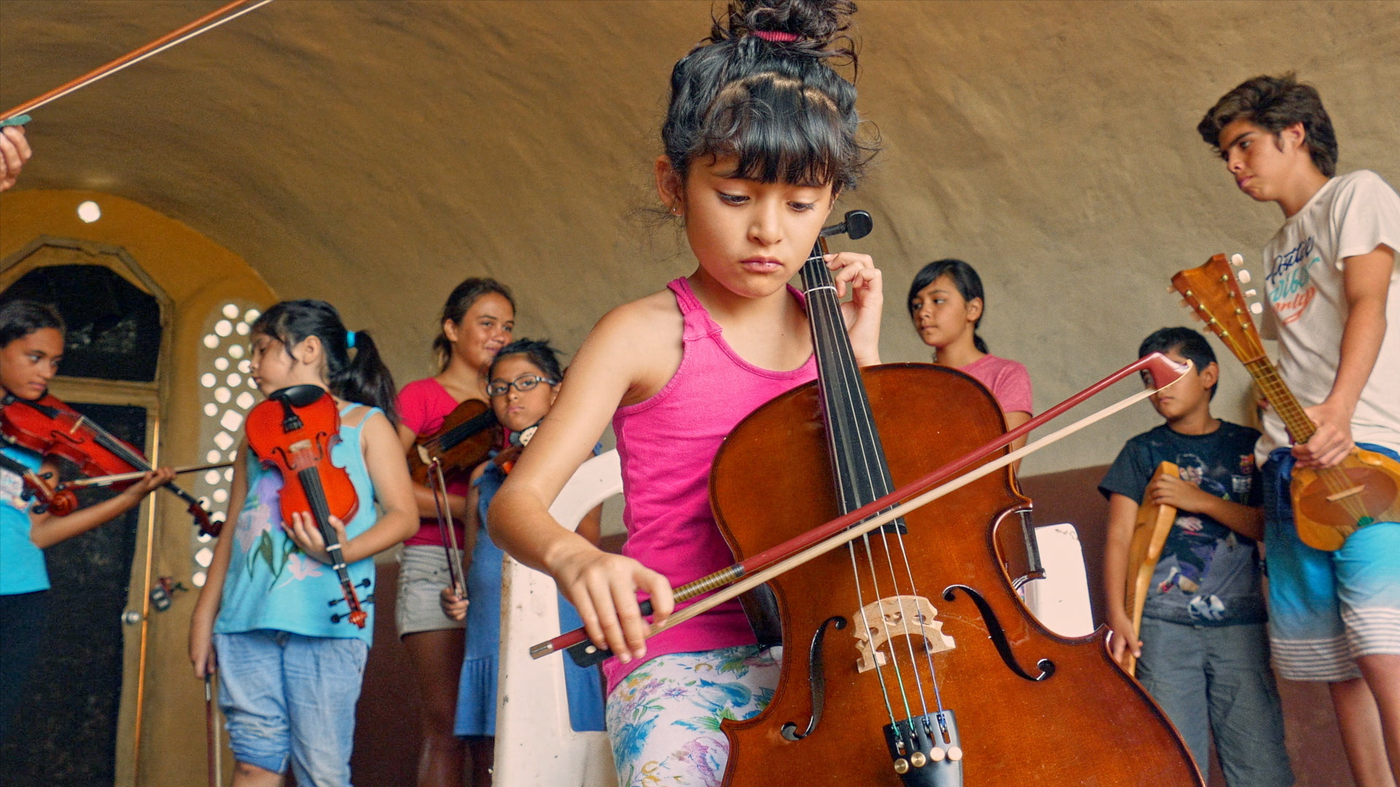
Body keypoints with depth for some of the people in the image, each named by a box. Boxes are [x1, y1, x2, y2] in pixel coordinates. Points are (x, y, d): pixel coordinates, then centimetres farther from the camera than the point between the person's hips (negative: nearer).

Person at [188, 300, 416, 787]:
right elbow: (232, 530, 20)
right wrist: (205, 614, 11)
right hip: (247, 619, 4)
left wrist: (344, 550, -19)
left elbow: (403, 514, -1)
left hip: (326, 620, -4)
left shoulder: (365, 423, 7)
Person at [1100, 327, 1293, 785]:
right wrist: (1117, 617, -11)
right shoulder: (1142, 452, 11)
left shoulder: (1247, 447, 13)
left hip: (1240, 626, 1)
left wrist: (1200, 500, -8)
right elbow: (1119, 539, 2)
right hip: (1164, 627, 0)